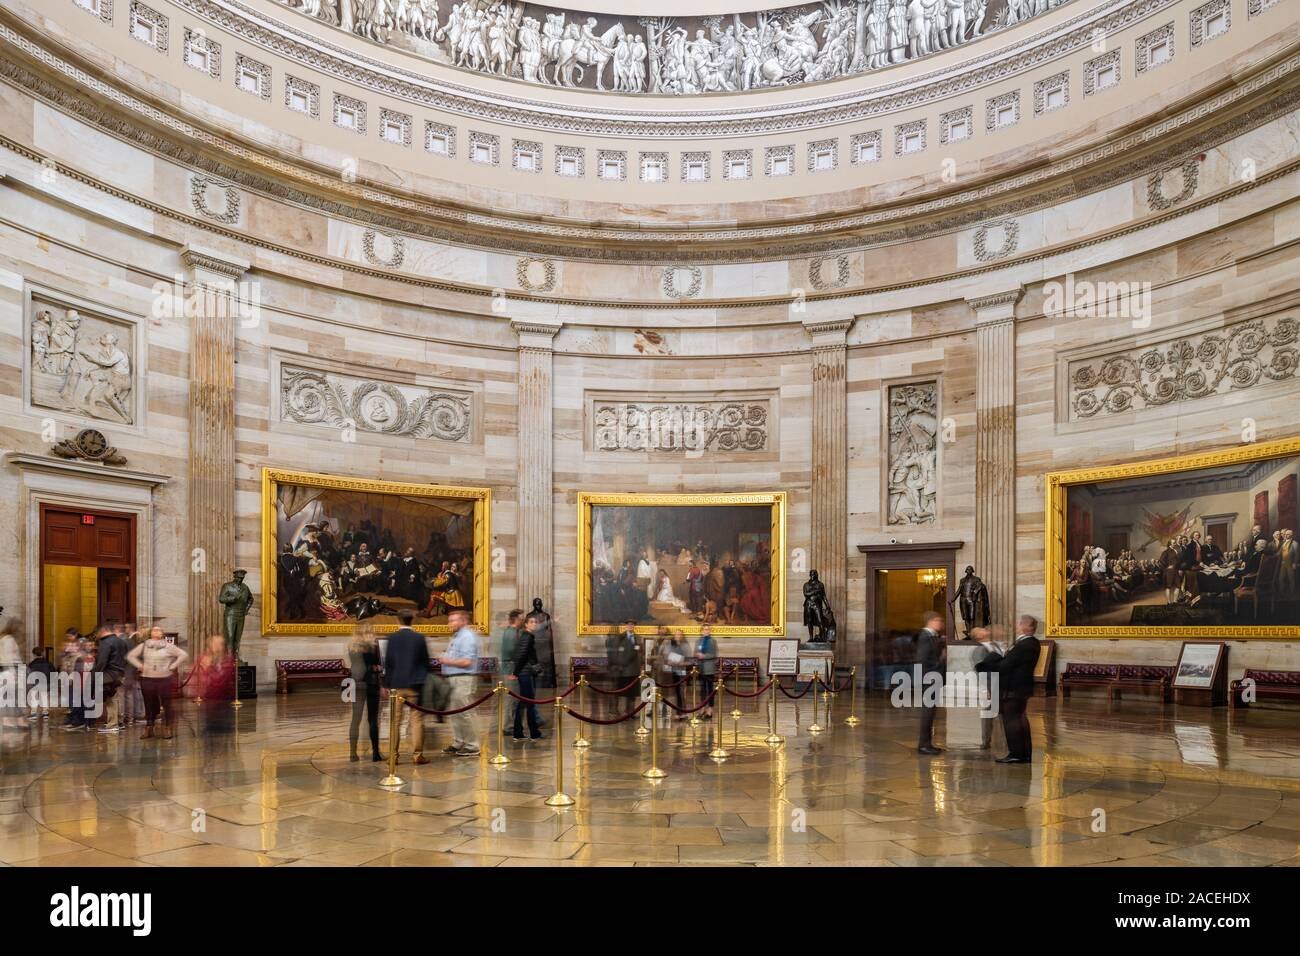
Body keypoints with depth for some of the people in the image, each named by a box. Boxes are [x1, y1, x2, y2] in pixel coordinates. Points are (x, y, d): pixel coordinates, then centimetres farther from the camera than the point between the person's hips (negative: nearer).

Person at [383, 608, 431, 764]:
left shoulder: (392, 638, -3)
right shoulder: (419, 638, -4)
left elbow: (388, 662, -1)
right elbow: (426, 661, 1)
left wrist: (387, 684, 6)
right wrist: (424, 680, 13)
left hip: (396, 685, 1)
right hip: (415, 685, -1)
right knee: (416, 720, 2)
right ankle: (417, 754, 0)